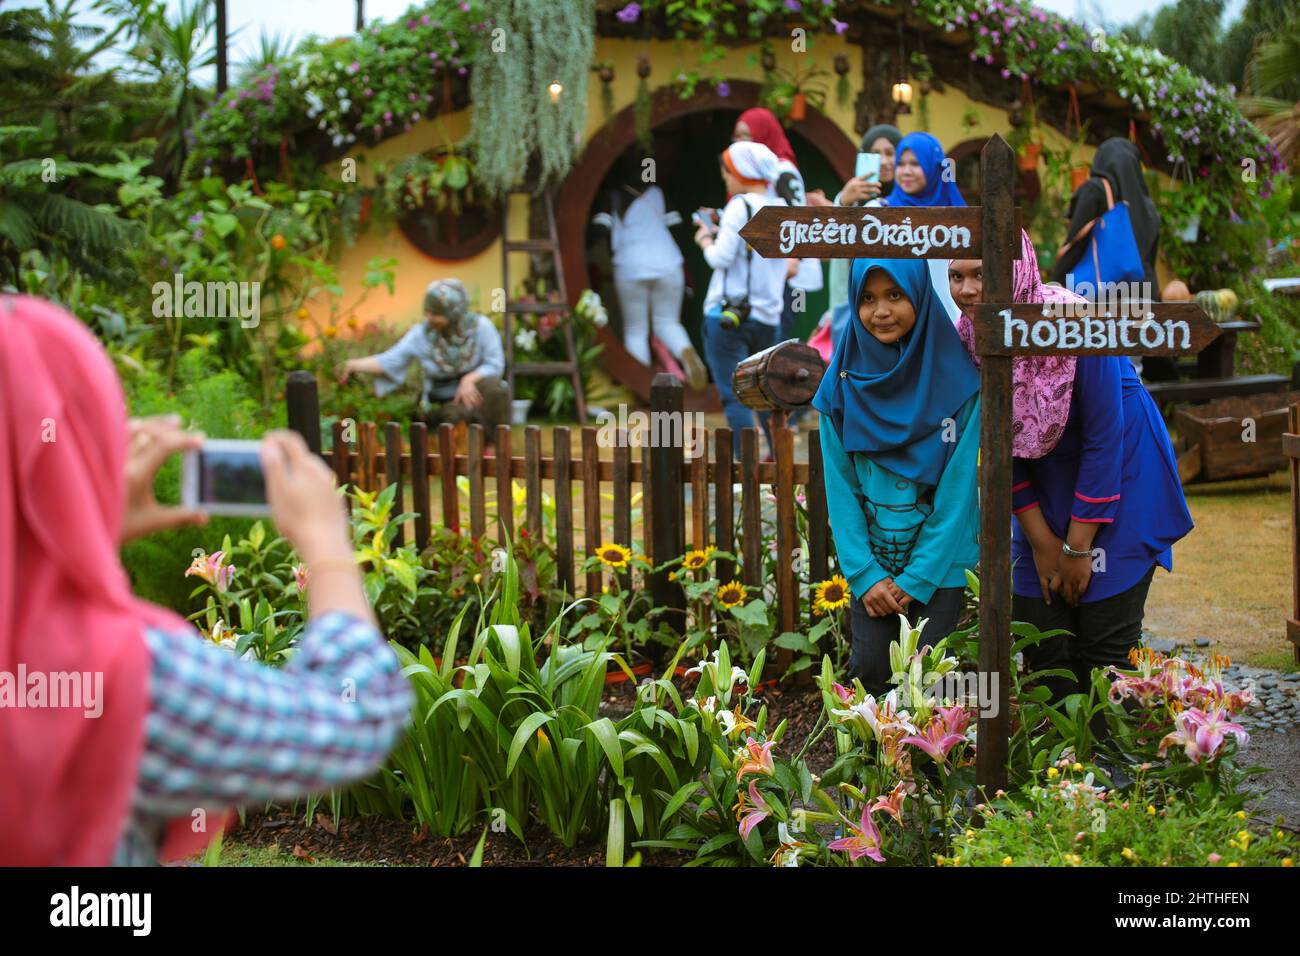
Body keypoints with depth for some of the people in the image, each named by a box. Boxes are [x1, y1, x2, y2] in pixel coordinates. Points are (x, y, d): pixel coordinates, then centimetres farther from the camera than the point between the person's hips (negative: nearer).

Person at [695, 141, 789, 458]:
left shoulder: (740, 206, -11)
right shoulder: (782, 209, 11)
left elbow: (721, 258, -15)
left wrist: (706, 240, 4)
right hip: (767, 317, 7)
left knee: (734, 396, -6)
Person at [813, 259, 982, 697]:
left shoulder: (956, 381, -9)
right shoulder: (844, 382, -2)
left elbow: (958, 490, -9)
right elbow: (840, 487, -1)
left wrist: (916, 579, -11)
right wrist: (864, 576, -8)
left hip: (939, 560, -2)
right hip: (871, 560, 2)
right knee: (869, 669, -4)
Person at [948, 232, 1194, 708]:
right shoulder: (967, 337, -10)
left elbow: (1103, 441, -19)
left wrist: (1078, 548, -15)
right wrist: (1042, 542, -3)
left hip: (1120, 477, -5)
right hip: (1047, 487, 5)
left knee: (1106, 643, -7)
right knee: (1042, 648, 2)